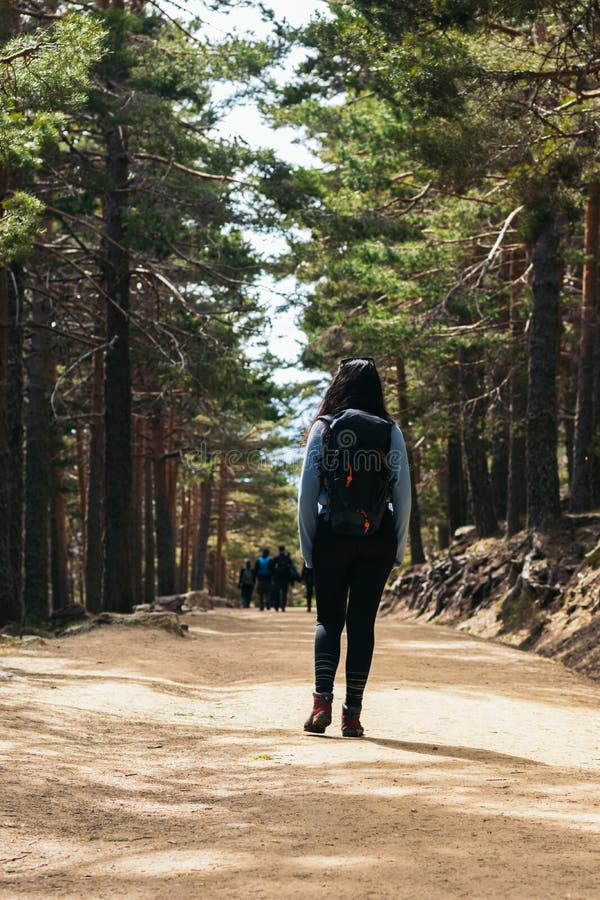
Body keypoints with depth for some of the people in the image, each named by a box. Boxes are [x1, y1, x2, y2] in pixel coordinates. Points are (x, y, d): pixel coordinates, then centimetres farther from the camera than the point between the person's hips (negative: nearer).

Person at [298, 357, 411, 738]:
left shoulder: (323, 428, 0)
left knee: (328, 619, 10)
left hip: (331, 535, 0)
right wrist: (400, 546, 8)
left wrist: (308, 547, 5)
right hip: (377, 539, 0)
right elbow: (404, 492, 0)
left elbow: (307, 491, -2)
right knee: (362, 622, 5)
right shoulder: (390, 431, 2)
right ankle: (353, 713, 2)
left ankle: (322, 701, -8)